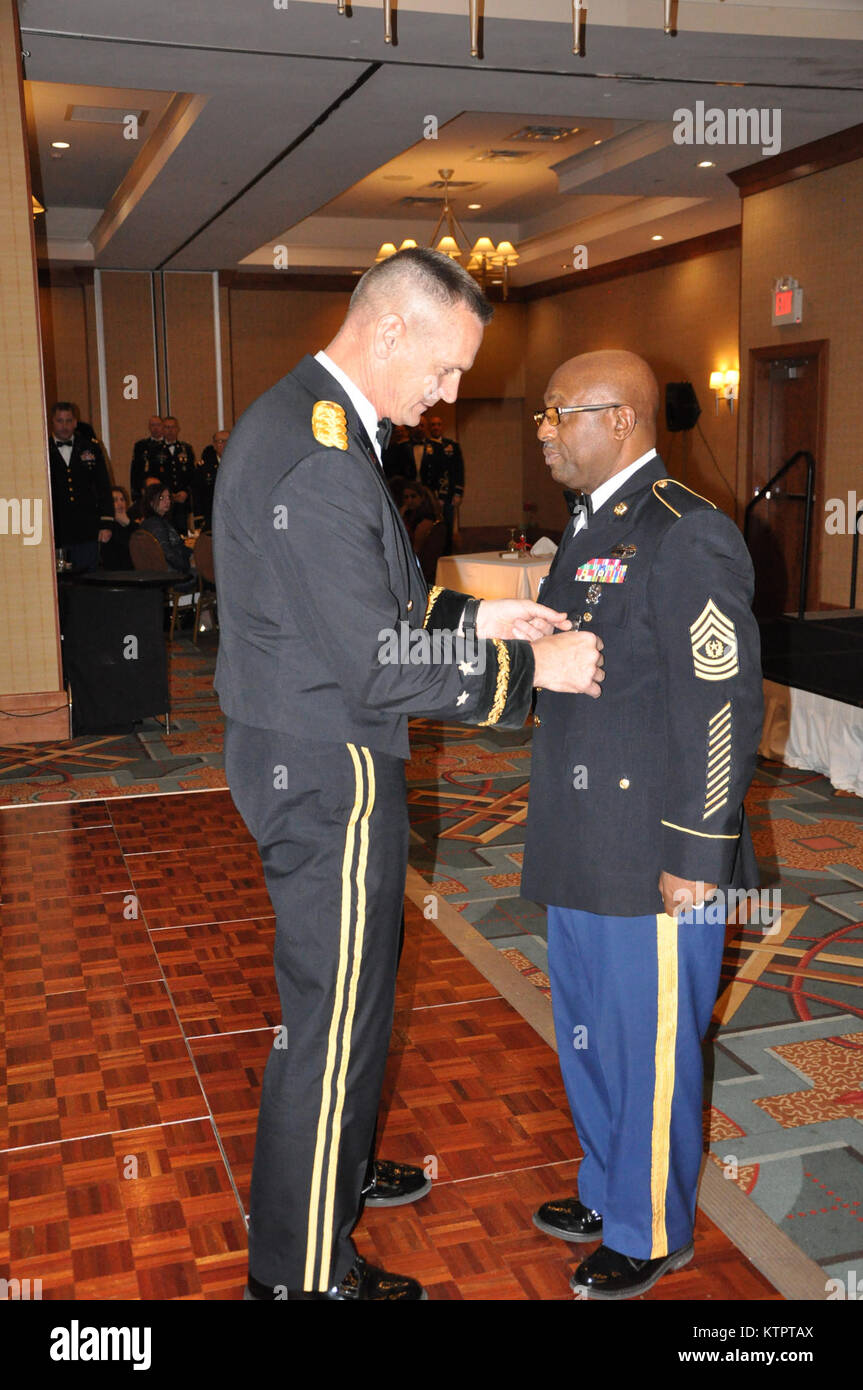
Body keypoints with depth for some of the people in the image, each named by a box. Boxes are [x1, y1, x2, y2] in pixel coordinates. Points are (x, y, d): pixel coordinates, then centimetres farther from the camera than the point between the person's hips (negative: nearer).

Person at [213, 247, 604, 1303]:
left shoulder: (304, 423, 10)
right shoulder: (318, 460, -25)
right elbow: (379, 669, -25)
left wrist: (477, 616, 6)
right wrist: (529, 669, -16)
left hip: (313, 762, 11)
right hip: (326, 773, -11)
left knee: (350, 987, 24)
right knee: (335, 1013, 4)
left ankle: (337, 1171, 46)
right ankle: (302, 1271, 23)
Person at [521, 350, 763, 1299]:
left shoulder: (685, 536, -18)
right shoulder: (592, 526, 12)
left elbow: (724, 704, -20)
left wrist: (695, 857, -19)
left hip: (652, 860, -9)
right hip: (580, 851, 9)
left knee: (648, 1050, 8)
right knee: (587, 1034, 22)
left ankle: (651, 1235, 29)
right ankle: (608, 1191, 43)